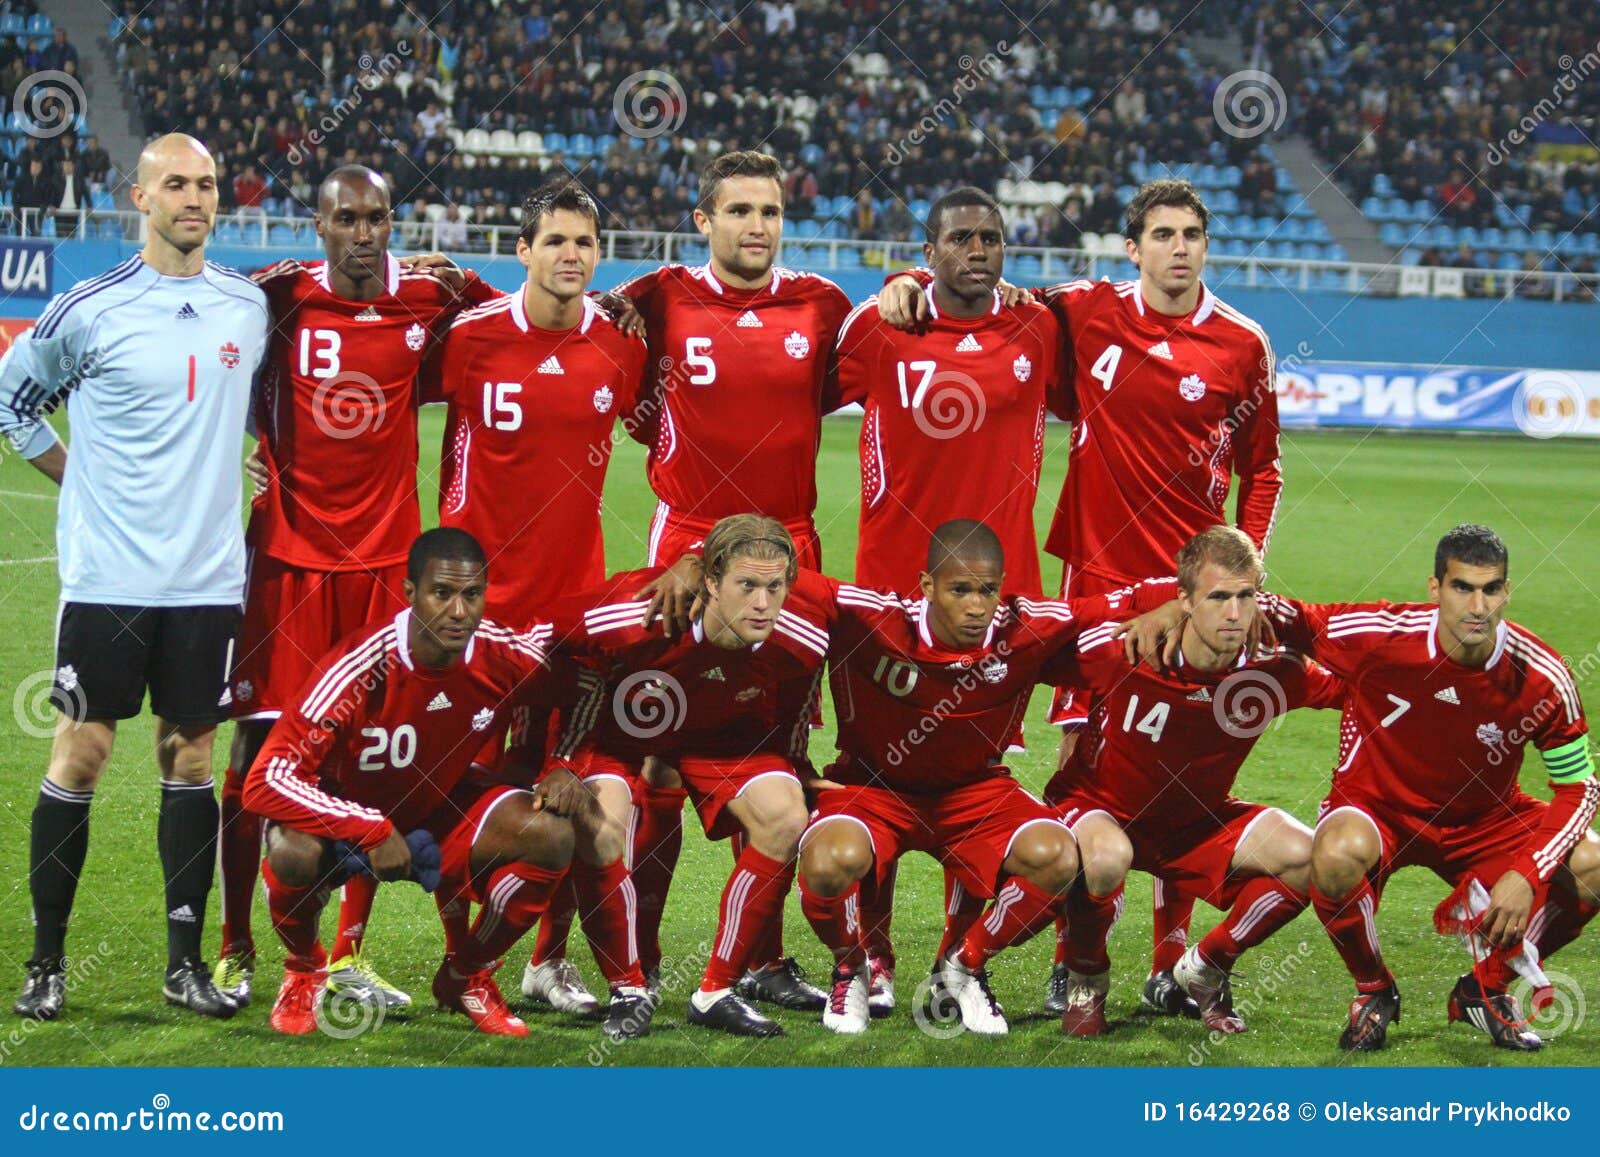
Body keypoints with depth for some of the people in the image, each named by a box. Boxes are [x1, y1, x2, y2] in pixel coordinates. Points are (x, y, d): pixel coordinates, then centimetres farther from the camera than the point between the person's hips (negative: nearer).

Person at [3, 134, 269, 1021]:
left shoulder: (250, 307, 6)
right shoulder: (89, 309, -4)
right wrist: (80, 477, 5)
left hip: (208, 575, 3)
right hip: (107, 575, -3)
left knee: (189, 754, 7)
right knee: (80, 753, -1)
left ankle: (185, 960, 15)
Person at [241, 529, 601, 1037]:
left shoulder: (504, 655, -19)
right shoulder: (362, 665, -31)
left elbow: (577, 680, 4)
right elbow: (266, 780, -34)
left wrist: (564, 770, -10)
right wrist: (373, 832, -38)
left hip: (442, 813, 4)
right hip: (349, 818, -4)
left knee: (552, 836, -21)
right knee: (295, 852, -37)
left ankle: (467, 975, 5)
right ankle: (304, 971, 0)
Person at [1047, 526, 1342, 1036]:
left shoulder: (1273, 672, -17)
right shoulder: (1125, 651, -27)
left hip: (1197, 822, 4)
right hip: (1100, 808, -4)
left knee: (1304, 858, -18)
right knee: (1107, 856, -40)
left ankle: (1205, 969, 7)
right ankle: (1086, 981, -7)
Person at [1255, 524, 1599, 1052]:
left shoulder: (1541, 677, -19)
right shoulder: (1380, 635, -23)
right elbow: (1278, 614, -10)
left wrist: (1527, 875, -24)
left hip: (1484, 820, 3)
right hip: (1376, 809, -3)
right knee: (1338, 853, -39)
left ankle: (1485, 989, 6)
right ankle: (1373, 990, -5)